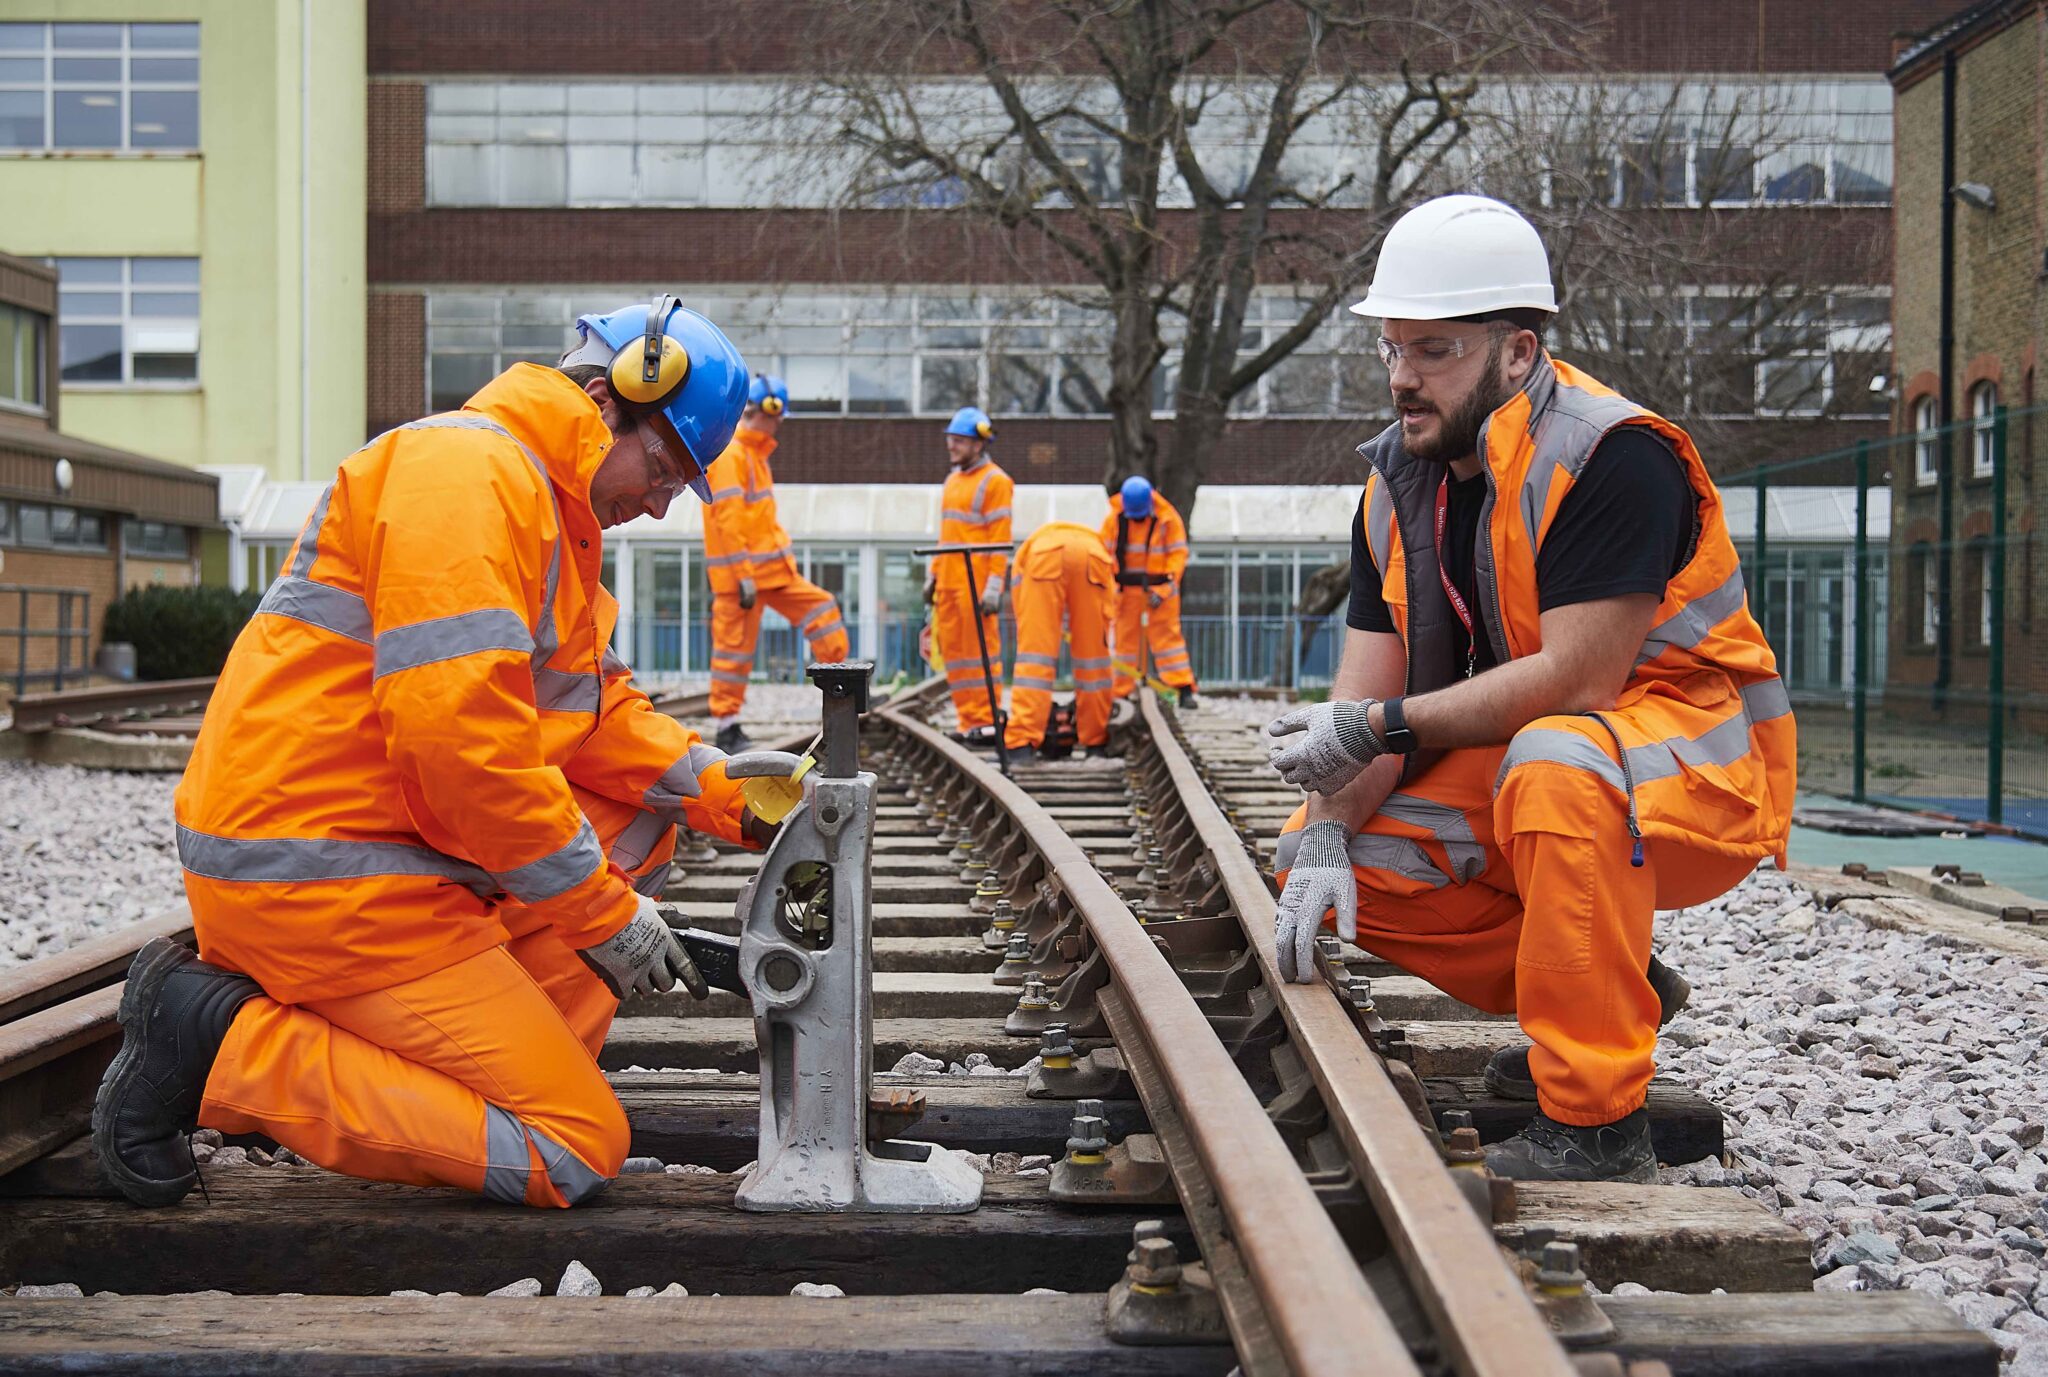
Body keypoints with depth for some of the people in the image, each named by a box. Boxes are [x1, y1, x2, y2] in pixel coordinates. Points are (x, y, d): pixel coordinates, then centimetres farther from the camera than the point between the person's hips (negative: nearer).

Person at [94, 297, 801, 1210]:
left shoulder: (550, 505, 19)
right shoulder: (468, 471, -15)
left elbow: (601, 713, 18)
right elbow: (460, 738, -24)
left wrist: (722, 790, 2)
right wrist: (603, 912, -16)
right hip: (318, 875, -11)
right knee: (577, 1153, -10)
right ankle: (224, 1044, -8)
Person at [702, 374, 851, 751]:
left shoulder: (754, 452, 16)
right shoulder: (729, 455, -15)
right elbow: (729, 519, -22)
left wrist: (783, 557, 21)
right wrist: (744, 575, -25)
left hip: (774, 569, 10)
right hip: (741, 572, -10)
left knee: (820, 607, 8)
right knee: (735, 646, -4)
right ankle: (726, 730, 3)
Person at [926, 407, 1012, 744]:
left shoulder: (995, 481, -6)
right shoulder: (952, 480, 19)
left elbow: (1000, 539, -11)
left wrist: (994, 586, -17)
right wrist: (933, 573, 18)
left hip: (975, 583, -8)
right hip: (948, 581, 8)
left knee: (981, 649, -6)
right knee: (952, 650, 7)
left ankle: (987, 722, -2)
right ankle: (969, 722, 12)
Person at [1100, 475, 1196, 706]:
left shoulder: (1168, 519, -9)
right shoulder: (1114, 519, -4)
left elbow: (1178, 555, -8)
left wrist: (1164, 589, -15)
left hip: (1159, 589, -2)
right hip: (1125, 589, 2)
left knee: (1167, 635, -6)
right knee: (1125, 639, 7)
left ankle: (1184, 688, -7)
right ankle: (1121, 692, 13)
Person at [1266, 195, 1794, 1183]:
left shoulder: (1610, 457, -23)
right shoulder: (1397, 482, 2)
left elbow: (1579, 680, -28)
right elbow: (1366, 692, -2)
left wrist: (1385, 727, -23)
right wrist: (1325, 834, -18)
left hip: (1704, 769, -8)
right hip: (1517, 763, 8)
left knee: (1555, 763, -40)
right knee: (1342, 858, -4)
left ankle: (1595, 1121, -28)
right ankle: (1614, 987, 8)